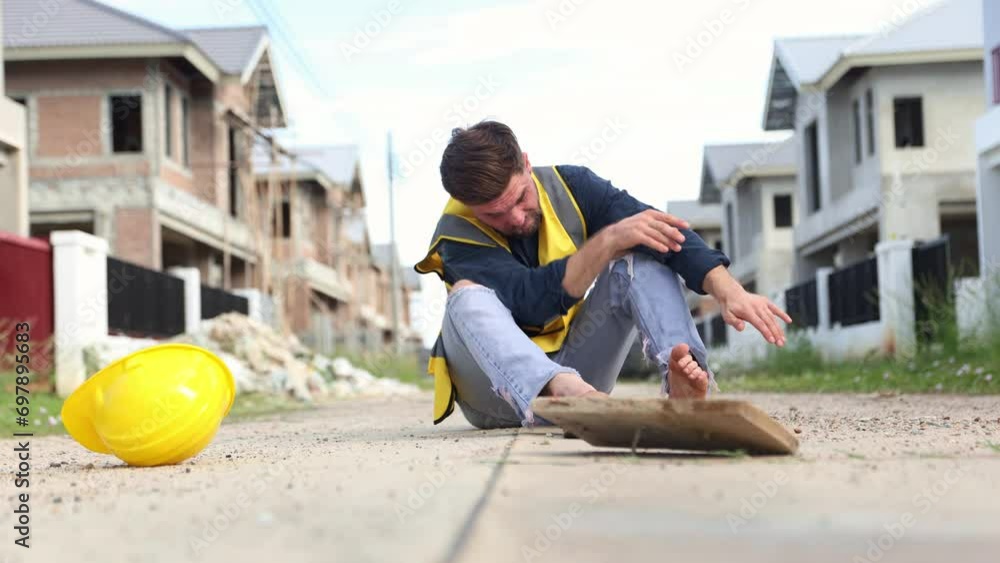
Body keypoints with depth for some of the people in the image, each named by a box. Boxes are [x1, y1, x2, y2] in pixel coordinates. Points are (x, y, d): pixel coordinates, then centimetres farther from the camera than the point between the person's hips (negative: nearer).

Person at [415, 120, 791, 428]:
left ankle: (685, 374, -42)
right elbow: (535, 300, -31)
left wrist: (727, 288, -33)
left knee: (640, 256, -15)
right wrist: (608, 240, -37)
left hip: (575, 371, 3)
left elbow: (663, 233, -17)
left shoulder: (569, 186, -5)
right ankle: (562, 389, -60)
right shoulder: (458, 236, -16)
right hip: (500, 392, -3)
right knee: (468, 295, -33)